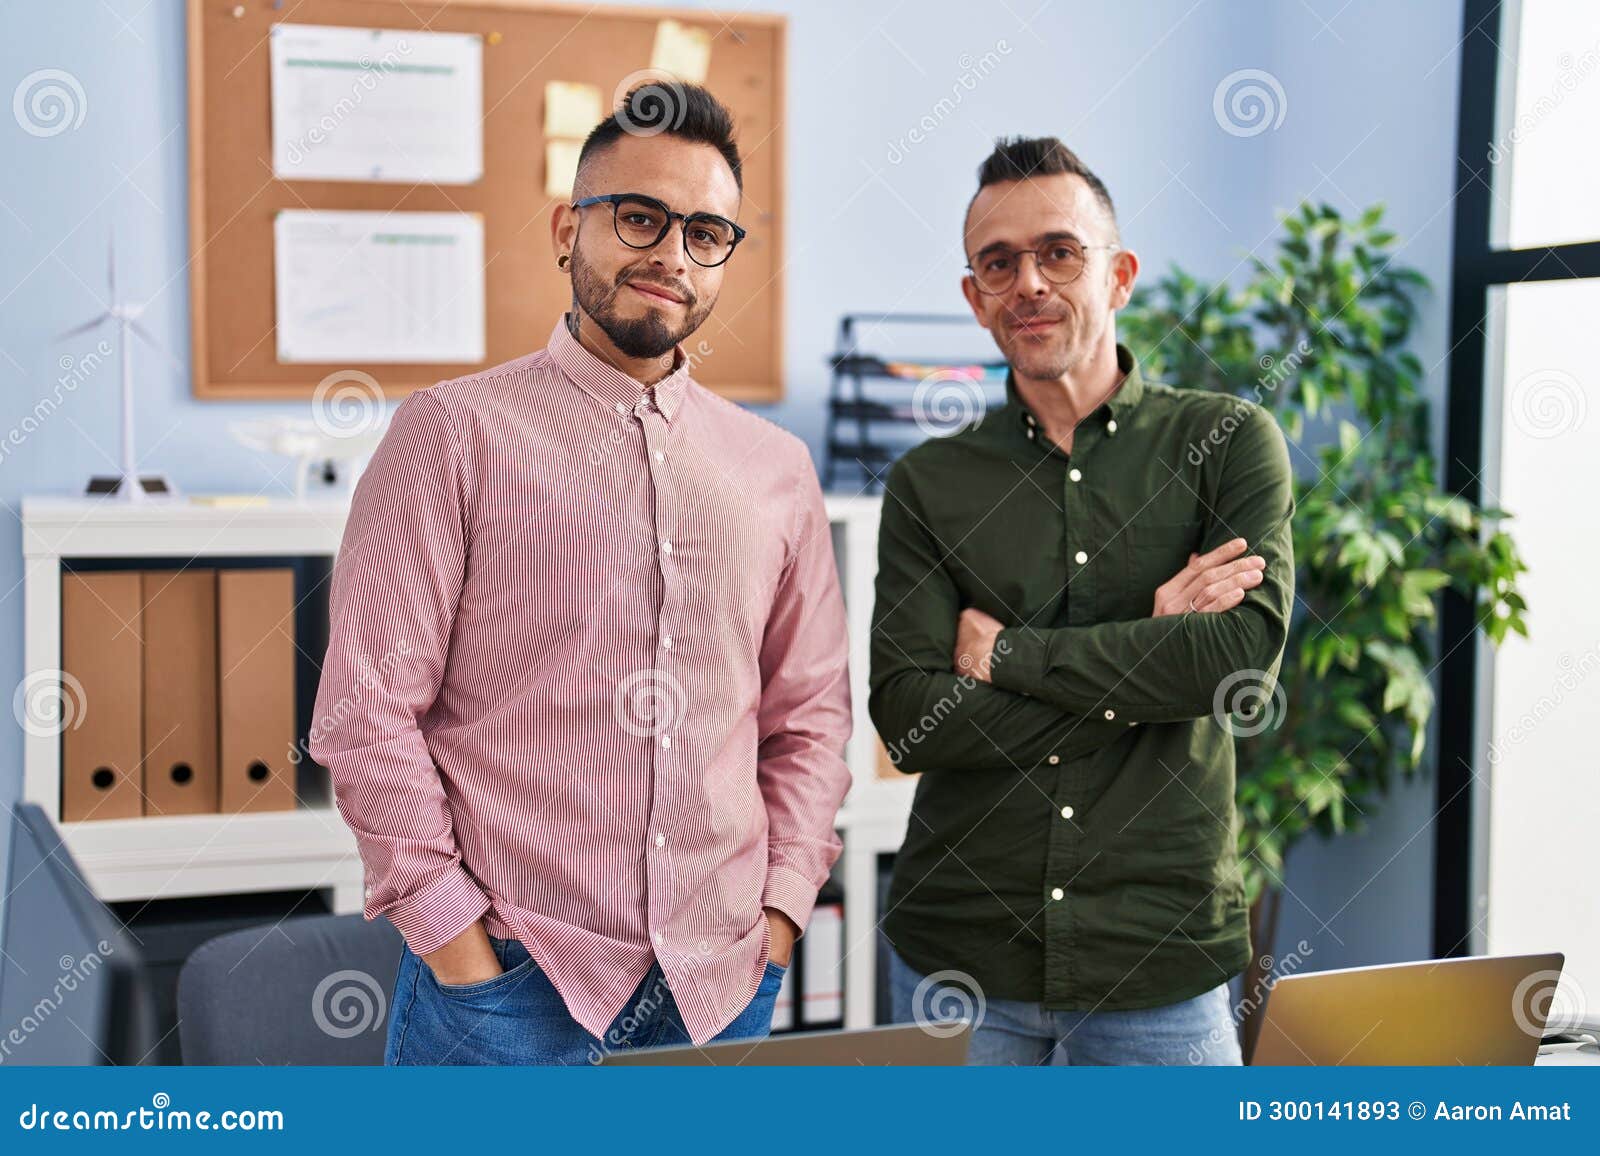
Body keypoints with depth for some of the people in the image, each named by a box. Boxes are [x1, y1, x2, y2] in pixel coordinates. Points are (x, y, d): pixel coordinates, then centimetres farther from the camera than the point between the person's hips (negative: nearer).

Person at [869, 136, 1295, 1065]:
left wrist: (1008, 653, -11)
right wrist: (1150, 641, -13)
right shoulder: (929, 484, 3)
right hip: (959, 955, 1)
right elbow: (908, 719, -8)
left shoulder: (1230, 442, 0)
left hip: (1160, 958, -1)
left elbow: (1245, 657, -14)